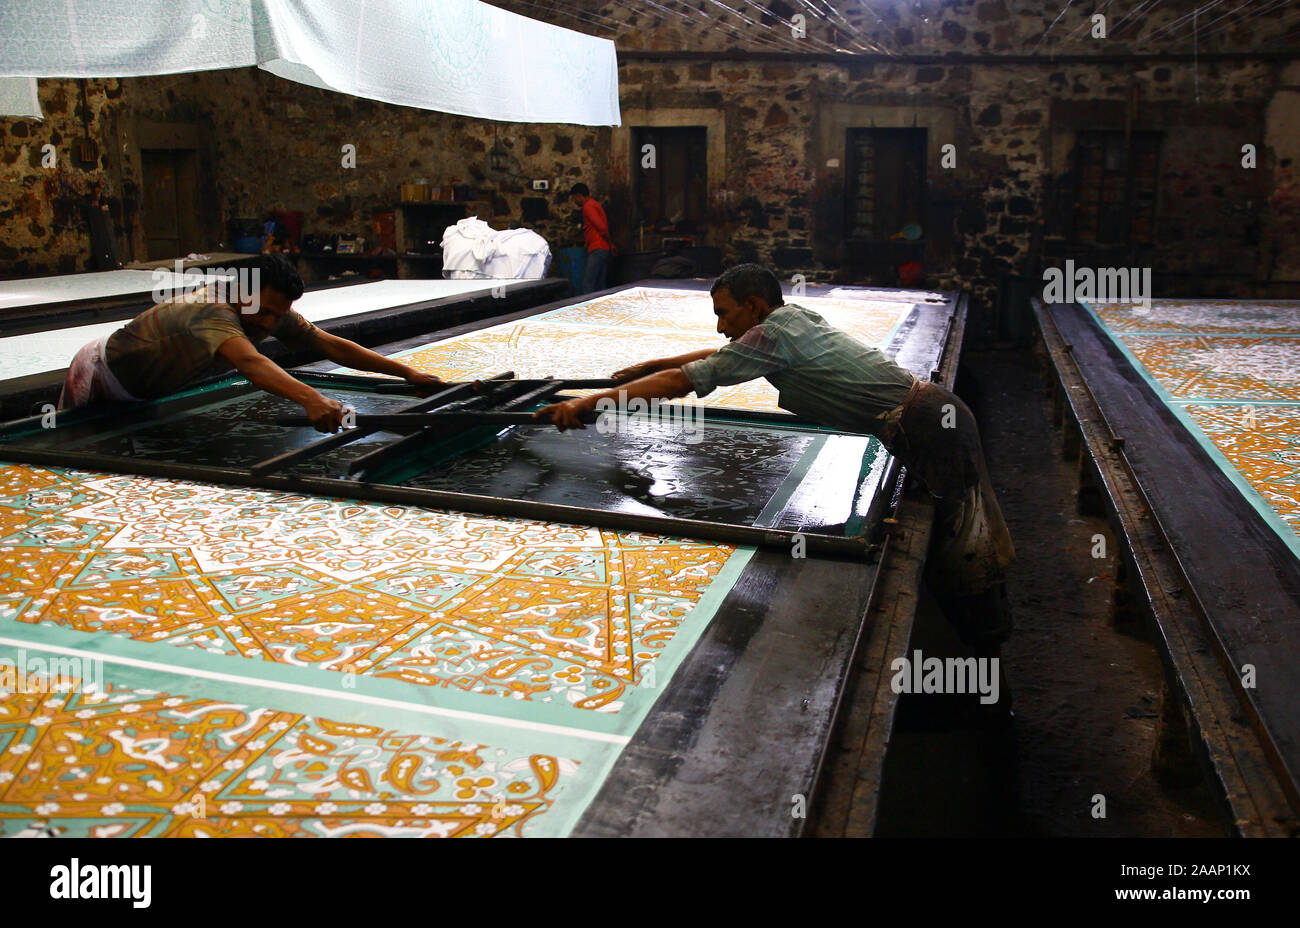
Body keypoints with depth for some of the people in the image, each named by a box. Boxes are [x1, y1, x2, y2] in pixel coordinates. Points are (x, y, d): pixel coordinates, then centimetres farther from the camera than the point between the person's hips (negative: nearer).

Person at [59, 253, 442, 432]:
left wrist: (406, 371, -31)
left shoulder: (272, 312, -19)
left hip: (146, 395, 7)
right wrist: (310, 397, -80)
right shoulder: (213, 313, -43)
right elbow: (250, 362, -63)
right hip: (100, 376, -7)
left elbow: (331, 345, -23)